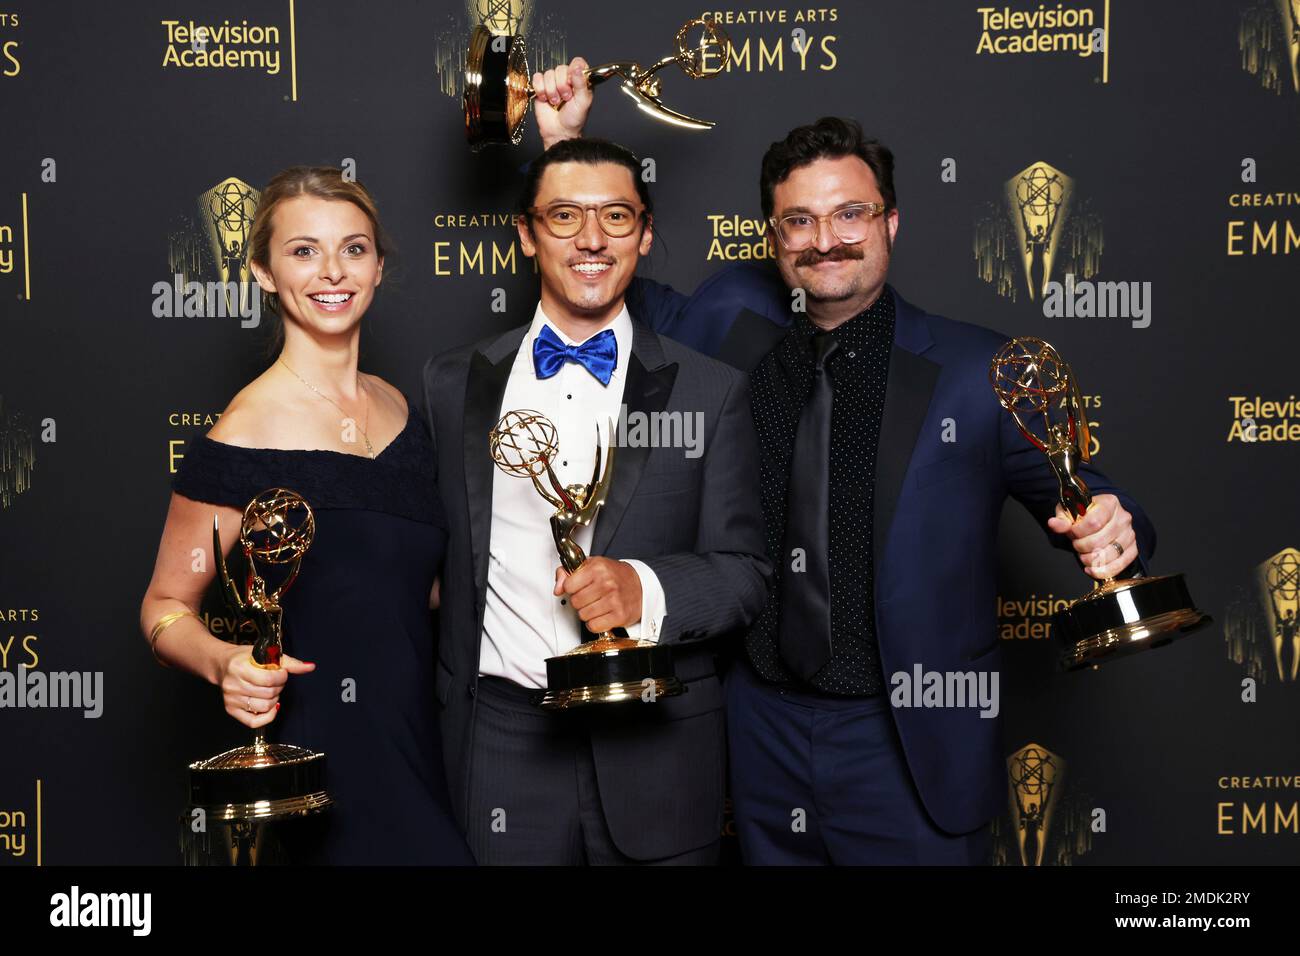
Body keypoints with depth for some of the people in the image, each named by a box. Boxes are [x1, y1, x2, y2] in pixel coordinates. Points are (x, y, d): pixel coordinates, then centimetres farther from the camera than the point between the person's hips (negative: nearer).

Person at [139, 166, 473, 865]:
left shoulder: (397, 408, 5)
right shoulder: (247, 434, -15)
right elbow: (165, 606, -8)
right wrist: (225, 662, -26)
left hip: (418, 746, 7)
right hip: (328, 754, -6)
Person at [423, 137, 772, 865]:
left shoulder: (712, 392, 2)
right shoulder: (452, 383, 6)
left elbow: (745, 574, 0)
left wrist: (648, 590, -19)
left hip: (656, 754, 0)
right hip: (502, 748, 1)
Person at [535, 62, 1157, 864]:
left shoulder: (981, 372, -6)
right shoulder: (733, 324, 2)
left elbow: (1080, 499, 0)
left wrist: (1113, 534, -23)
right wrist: (568, 145, 8)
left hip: (910, 753, -2)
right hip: (764, 736, 3)